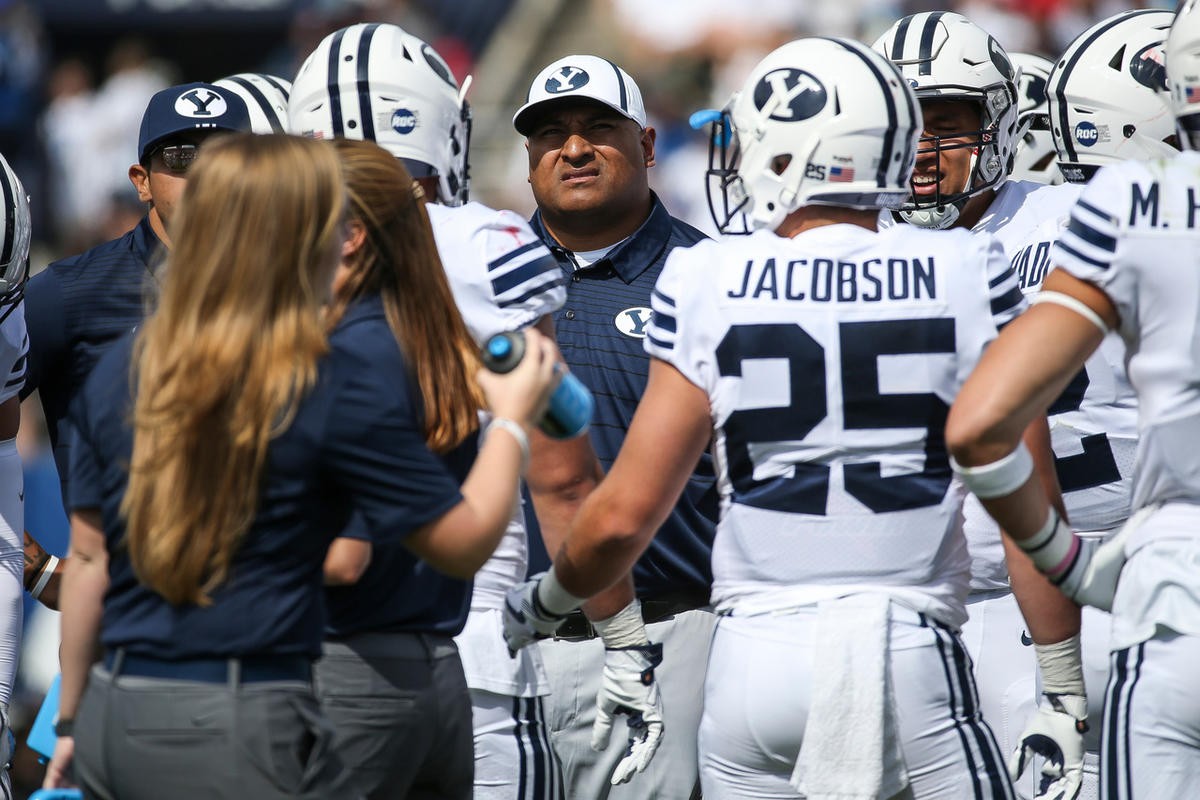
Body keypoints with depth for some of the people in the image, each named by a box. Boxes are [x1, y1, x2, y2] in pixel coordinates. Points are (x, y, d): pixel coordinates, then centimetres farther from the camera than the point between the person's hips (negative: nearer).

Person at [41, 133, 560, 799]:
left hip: (114, 721, 6)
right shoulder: (343, 381, -9)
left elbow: (89, 559, 12)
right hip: (236, 732, -6)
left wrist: (70, 721, 20)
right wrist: (513, 420, 16)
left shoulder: (121, 370, 6)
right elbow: (465, 543, -1)